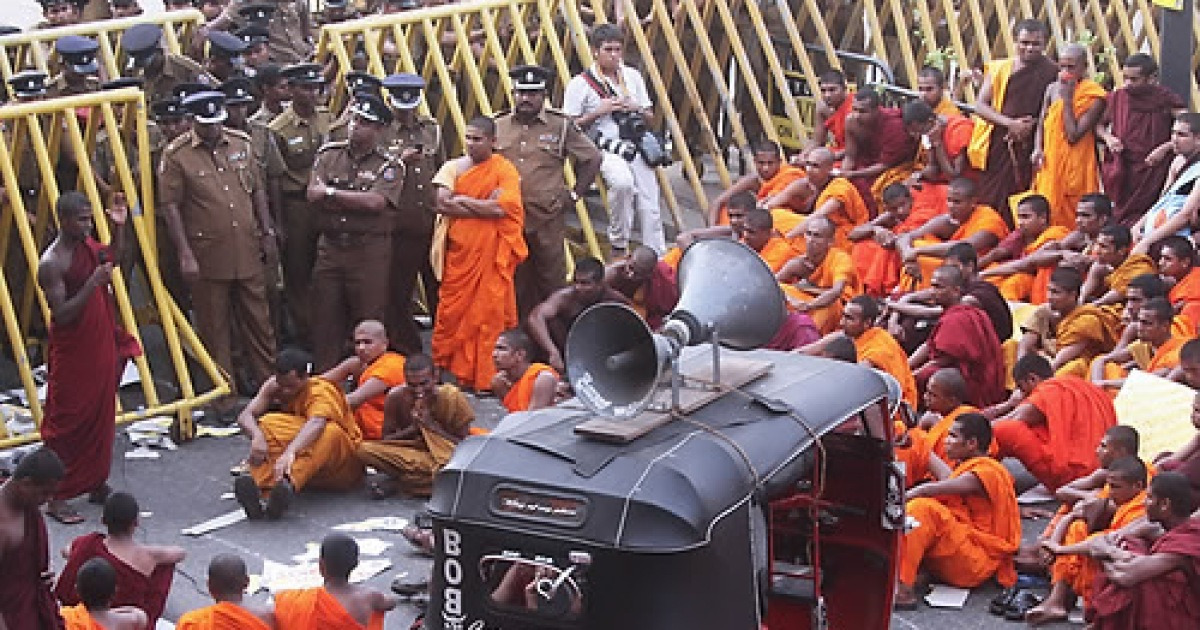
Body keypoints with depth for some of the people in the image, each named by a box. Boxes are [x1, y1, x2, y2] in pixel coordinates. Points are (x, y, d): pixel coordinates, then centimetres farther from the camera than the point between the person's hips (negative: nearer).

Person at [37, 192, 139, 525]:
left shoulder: (88, 245, 4)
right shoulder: (52, 263, -21)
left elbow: (111, 258, 27)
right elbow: (62, 316, -25)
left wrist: (119, 226, 12)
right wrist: (93, 282, -30)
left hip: (101, 346, 8)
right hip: (73, 356, -8)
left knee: (102, 418, 16)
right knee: (67, 425, -3)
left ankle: (96, 484, 28)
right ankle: (56, 498, 3)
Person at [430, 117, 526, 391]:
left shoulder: (505, 170, -1)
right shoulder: (453, 167, 8)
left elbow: (501, 208, -15)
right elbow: (442, 204, -5)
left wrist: (462, 200, -7)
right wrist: (483, 206, -10)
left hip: (492, 253, -3)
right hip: (459, 249, 3)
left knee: (490, 313, -2)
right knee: (452, 311, 4)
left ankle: (484, 377, 4)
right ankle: (444, 369, 12)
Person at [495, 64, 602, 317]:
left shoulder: (562, 126, 1)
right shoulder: (498, 126, 7)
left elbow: (592, 159, 8)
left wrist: (574, 194, 4)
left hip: (548, 220, -2)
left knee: (552, 284, 0)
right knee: (517, 285, 8)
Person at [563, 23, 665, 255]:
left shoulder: (632, 76, 15)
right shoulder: (580, 84, -1)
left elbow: (649, 117, 22)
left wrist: (636, 108, 0)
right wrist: (599, 111, -11)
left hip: (636, 147, 5)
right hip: (605, 148, -5)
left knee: (650, 207, -3)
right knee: (622, 182, -35)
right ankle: (618, 245, -18)